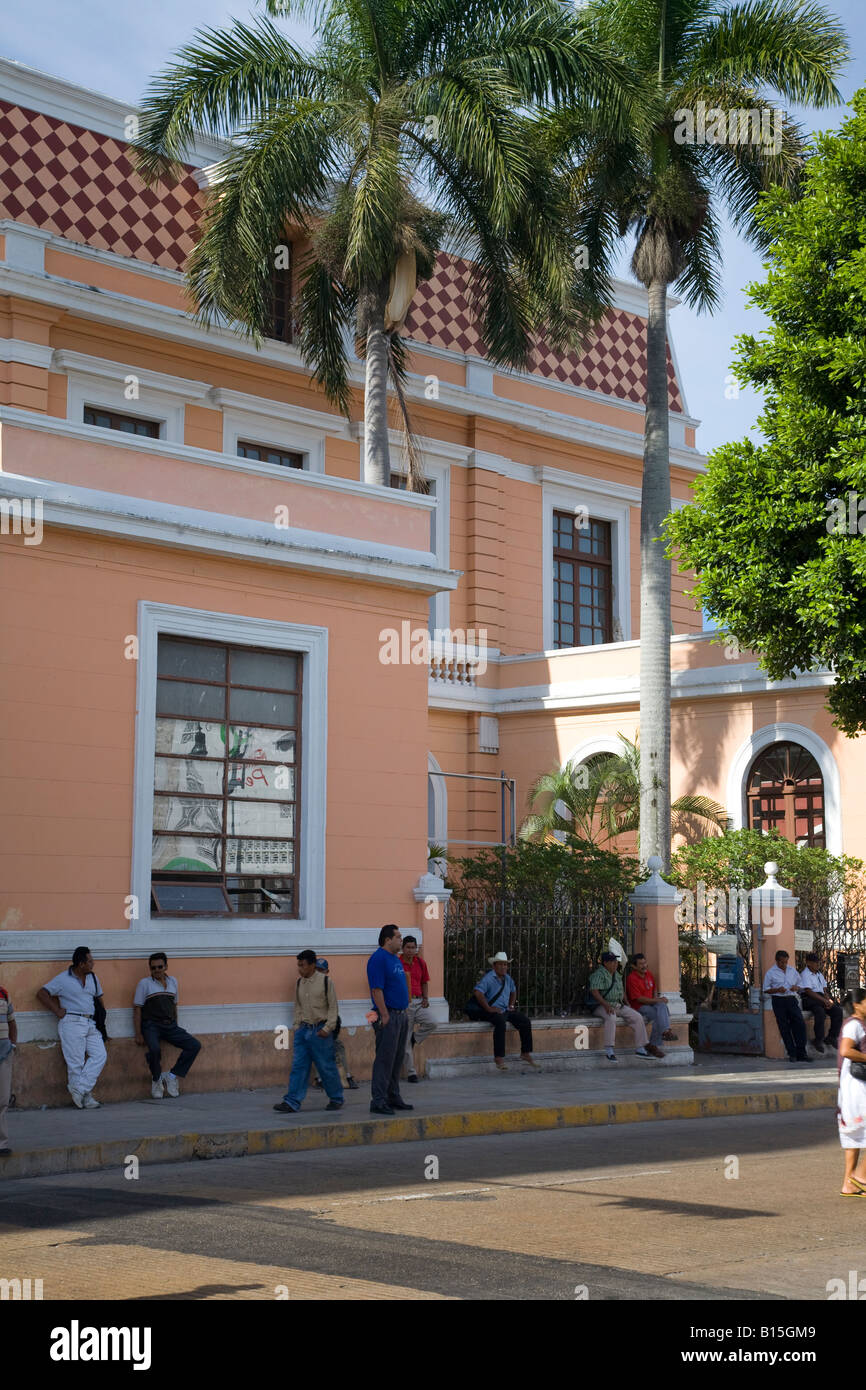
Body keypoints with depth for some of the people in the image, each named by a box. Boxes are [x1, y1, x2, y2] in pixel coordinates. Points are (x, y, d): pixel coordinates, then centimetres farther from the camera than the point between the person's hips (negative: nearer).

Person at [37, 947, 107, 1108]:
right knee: (76, 1062, -6)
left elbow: (99, 998, 28)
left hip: (91, 1024, 6)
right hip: (72, 1023, -6)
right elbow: (42, 994, -3)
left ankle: (78, 1089, -10)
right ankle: (86, 1097, -1)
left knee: (100, 1055, -10)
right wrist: (58, 1011, -7)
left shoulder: (92, 978, 16)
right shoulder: (63, 979, -2)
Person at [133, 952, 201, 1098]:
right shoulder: (144, 983, -1)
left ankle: (173, 1075, -2)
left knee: (195, 1045, -9)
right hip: (151, 1025, -5)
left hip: (169, 1025, 5)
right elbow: (137, 1009, -3)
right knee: (155, 1049, -34)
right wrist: (138, 1034, -9)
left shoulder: (172, 981, 14)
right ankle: (156, 1079, -6)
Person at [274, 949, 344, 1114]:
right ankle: (292, 1103, -2)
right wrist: (297, 1025, 9)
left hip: (320, 1031, -5)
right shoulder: (299, 983, 8)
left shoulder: (325, 981, -8)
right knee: (298, 1067, 0)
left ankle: (336, 1099, 18)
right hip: (303, 1030, 5)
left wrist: (327, 1028, -12)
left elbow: (333, 1006, -5)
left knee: (327, 1067, 3)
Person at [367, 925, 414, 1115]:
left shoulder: (396, 959, 17)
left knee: (397, 1059, 13)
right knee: (384, 1059, -8)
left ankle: (394, 1098, 20)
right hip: (389, 1017, -9)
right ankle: (378, 1102, -7)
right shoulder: (378, 958, -13)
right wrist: (384, 1016, -21)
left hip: (401, 1015, 9)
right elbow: (377, 990, -19)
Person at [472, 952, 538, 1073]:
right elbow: (478, 992, -23)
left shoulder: (507, 978, 16)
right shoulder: (488, 978, -9)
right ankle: (499, 1058, -36)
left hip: (506, 1011, 8)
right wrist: (488, 1008, -23)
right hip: (492, 1012, -8)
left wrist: (511, 1005, 20)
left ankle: (525, 1054, -3)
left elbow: (513, 991, 36)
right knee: (500, 1022, -38)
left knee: (525, 1021, -10)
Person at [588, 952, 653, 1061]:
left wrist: (626, 1003, 12)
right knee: (611, 1017, -39)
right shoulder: (599, 974, -11)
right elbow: (594, 991, -23)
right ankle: (609, 1050, -37)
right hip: (602, 1006, -8)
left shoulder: (617, 974, 17)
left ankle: (640, 1049, -1)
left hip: (618, 1005, 8)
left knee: (637, 1017, -7)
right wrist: (606, 1005, -33)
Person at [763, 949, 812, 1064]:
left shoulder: (792, 970, 15)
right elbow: (766, 989, 2)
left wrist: (797, 987, -1)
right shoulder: (771, 972, 2)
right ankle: (792, 1054, 2)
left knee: (800, 1023, -10)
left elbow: (800, 984, 23)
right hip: (778, 1001, -3)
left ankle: (801, 1053, -7)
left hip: (791, 999, 3)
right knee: (785, 1028, -3)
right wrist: (777, 990, -14)